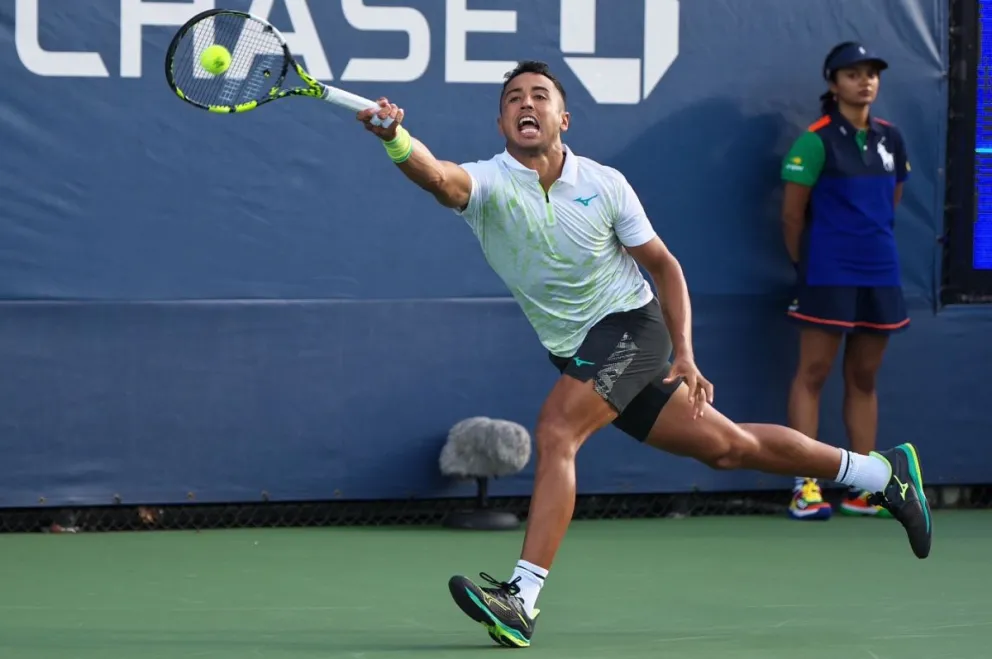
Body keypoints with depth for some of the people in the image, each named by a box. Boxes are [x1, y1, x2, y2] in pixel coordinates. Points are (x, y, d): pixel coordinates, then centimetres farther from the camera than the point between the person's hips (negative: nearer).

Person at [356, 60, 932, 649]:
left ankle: (523, 598, -30)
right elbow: (440, 179, -34)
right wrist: (396, 139, -55)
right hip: (578, 353, 3)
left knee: (556, 431, -27)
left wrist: (684, 354, -5)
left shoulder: (604, 185, -8)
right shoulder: (489, 185, -9)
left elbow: (664, 265, 2)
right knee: (728, 447, 12)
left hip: (630, 325, -3)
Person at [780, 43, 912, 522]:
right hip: (829, 275, -6)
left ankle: (861, 488, 12)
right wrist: (804, 265, 3)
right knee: (813, 373, -4)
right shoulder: (816, 141, -8)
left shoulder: (890, 139, 9)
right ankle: (805, 487, -5)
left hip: (880, 273, 6)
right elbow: (792, 214, -5)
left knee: (863, 379, 9)